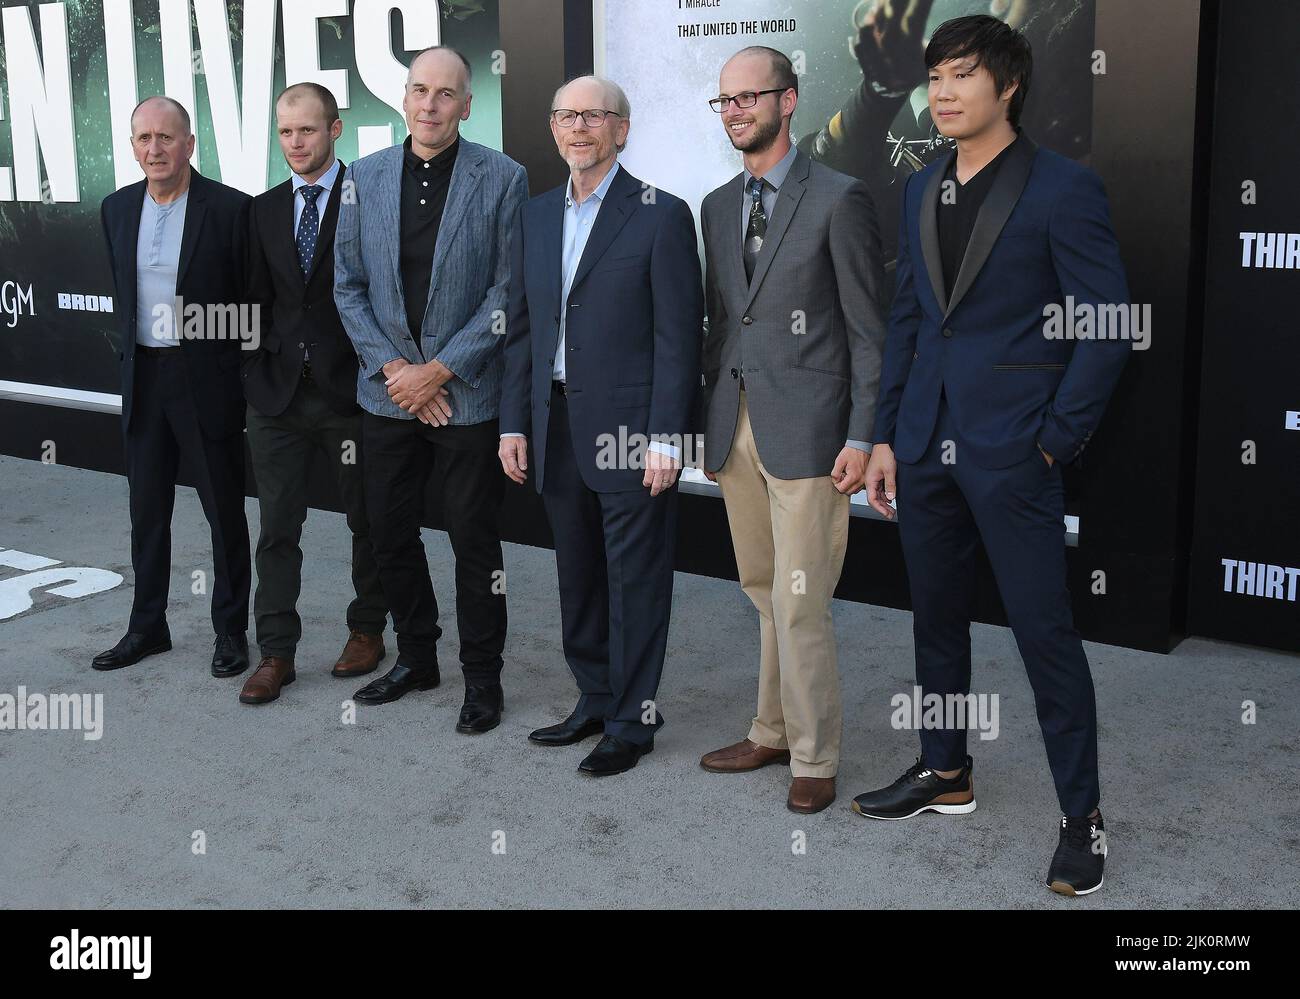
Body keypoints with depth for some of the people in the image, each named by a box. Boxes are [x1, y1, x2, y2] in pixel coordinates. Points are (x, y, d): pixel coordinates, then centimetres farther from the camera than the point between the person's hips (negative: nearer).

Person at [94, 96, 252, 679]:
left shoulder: (230, 209, -10)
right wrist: (130, 363, 14)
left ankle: (231, 631, 20)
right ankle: (147, 626, 28)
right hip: (143, 381, 5)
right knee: (147, 511, 14)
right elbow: (122, 295, 17)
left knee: (224, 511, 6)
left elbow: (252, 304, -7)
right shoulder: (117, 209, 6)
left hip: (208, 382, -5)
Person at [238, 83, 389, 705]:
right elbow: (259, 298, 13)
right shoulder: (264, 209, 10)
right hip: (278, 392, 4)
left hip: (349, 390, -4)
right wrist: (257, 374, 4)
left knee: (367, 519, 10)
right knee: (277, 526, 5)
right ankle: (276, 651, 13)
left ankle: (367, 630, 26)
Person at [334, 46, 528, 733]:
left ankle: (482, 676, 19)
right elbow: (349, 285, 7)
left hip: (467, 394, -4)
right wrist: (392, 367, -5)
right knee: (389, 534, 12)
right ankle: (415, 657, 32)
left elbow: (509, 291, -8)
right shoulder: (365, 178, 5)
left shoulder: (503, 179, -5)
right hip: (388, 391, 4)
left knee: (473, 540, 4)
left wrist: (440, 369, -12)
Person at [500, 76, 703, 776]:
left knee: (634, 579, 2)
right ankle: (595, 699, 29)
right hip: (557, 428, 6)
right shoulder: (535, 217, 13)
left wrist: (665, 437, -14)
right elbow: (521, 329, 15)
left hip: (627, 429, -6)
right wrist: (514, 423, 9)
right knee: (578, 575, 15)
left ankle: (632, 718, 15)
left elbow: (678, 336, -9)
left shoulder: (660, 216, -5)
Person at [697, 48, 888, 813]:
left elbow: (869, 332, -7)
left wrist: (861, 439, -12)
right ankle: (774, 734, 27)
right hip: (735, 427, 6)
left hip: (806, 429, -6)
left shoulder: (839, 199, -6)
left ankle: (814, 760, 10)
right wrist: (710, 422, 14)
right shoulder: (719, 206, 14)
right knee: (765, 597, 14)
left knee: (799, 603, -4)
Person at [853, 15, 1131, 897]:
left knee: (1045, 631, -1)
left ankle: (1082, 815, 11)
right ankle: (946, 774, 33)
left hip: (1011, 451, -6)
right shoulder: (923, 192, 11)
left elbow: (1109, 327, -8)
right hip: (927, 447, 6)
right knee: (937, 616, 16)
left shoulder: (1063, 189, -8)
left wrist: (1055, 441, -11)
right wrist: (887, 437, 10)